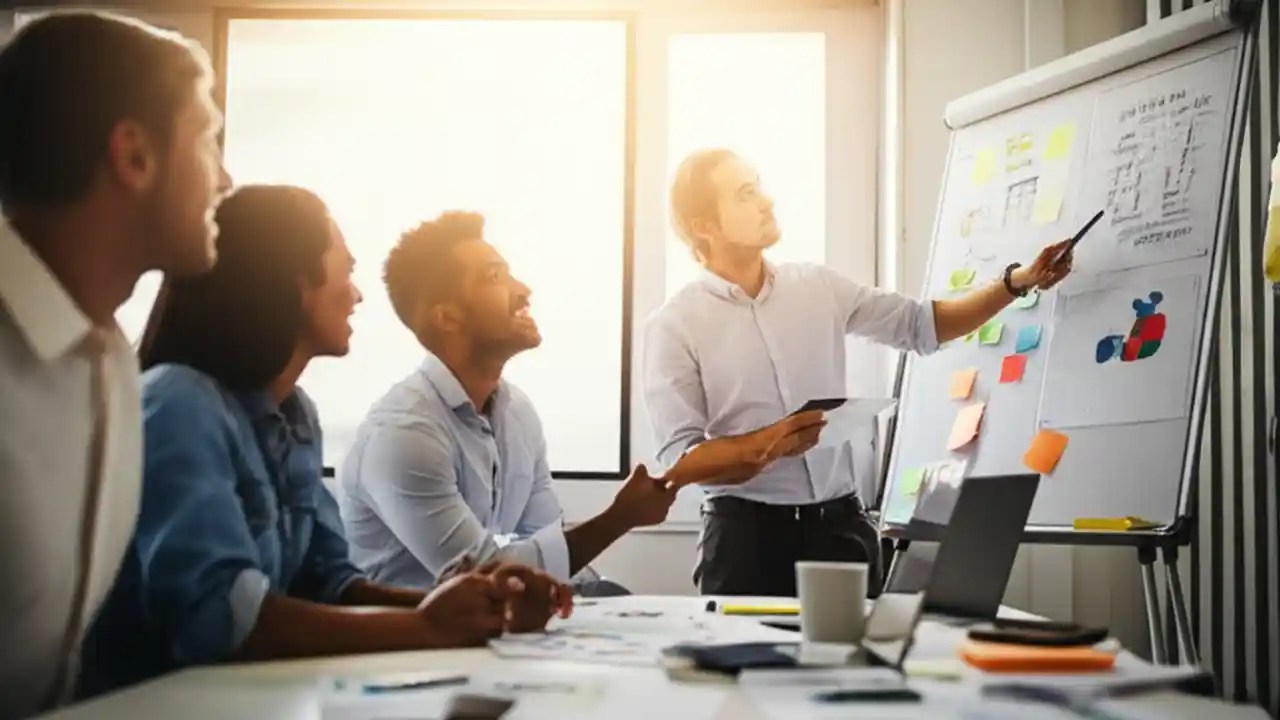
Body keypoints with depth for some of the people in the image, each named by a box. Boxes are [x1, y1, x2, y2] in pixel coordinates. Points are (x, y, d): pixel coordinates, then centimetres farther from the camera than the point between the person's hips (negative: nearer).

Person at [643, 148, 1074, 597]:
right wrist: (767, 445, -25)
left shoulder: (820, 287, 7)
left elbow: (924, 325, 14)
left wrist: (1016, 282, 5)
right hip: (747, 530, -3)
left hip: (840, 522, 4)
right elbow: (678, 461, -10)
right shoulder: (675, 325, -5)